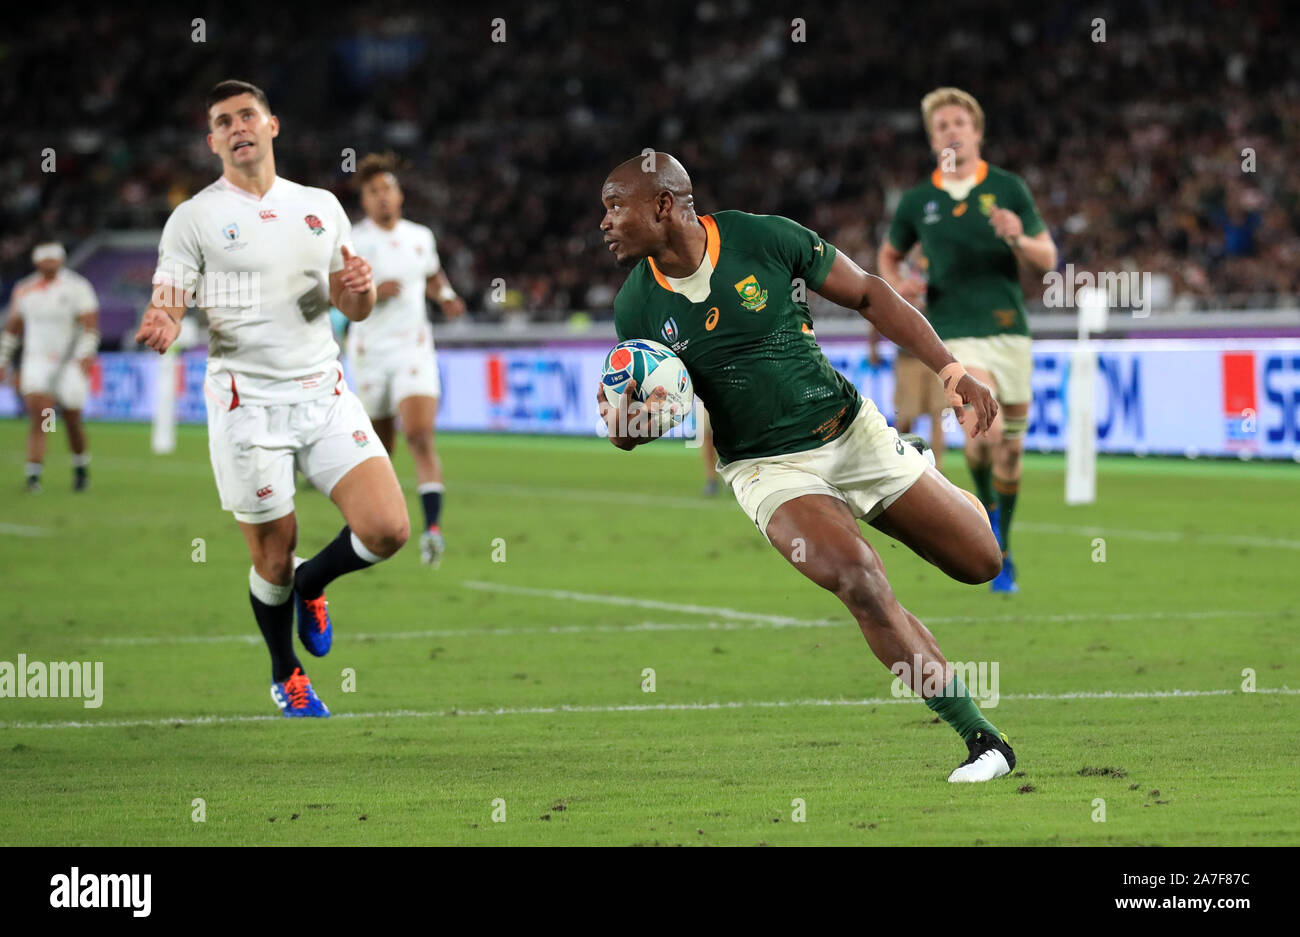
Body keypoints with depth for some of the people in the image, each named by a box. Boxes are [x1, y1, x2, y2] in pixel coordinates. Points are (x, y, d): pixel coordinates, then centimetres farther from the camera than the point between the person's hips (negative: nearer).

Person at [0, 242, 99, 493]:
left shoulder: (76, 288, -3)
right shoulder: (24, 290, 8)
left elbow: (90, 326, -11)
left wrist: (85, 355, -26)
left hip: (69, 363, -2)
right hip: (36, 361, 2)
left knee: (73, 423, 5)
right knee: (38, 416, -17)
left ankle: (81, 469, 31)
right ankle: (33, 476, -21)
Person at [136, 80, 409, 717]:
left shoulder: (321, 206, 10)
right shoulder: (194, 219, -1)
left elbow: (354, 310, 15)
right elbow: (166, 308, -6)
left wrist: (359, 287, -9)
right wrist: (159, 329, -30)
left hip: (325, 394, 3)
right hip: (247, 407, -3)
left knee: (387, 530, -11)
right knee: (273, 561, 2)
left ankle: (310, 585, 22)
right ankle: (286, 676, 30)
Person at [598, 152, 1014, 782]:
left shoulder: (766, 239, -13)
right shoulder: (637, 309, -7)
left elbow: (867, 295, -1)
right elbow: (640, 422, 4)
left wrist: (950, 370, -5)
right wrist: (626, 427, -22)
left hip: (850, 430, 1)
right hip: (767, 469, -1)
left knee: (981, 562, 4)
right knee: (859, 581, -27)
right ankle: (980, 738, -20)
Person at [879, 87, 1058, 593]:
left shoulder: (1008, 188, 4)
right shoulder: (917, 201, 5)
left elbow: (1046, 258, 5)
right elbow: (889, 255, 22)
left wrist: (1018, 239, -17)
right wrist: (895, 289, 0)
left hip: (1009, 330, 2)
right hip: (955, 333, -1)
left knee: (1010, 449, 6)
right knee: (985, 428, -25)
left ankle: (1001, 551, 23)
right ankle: (985, 506, 2)